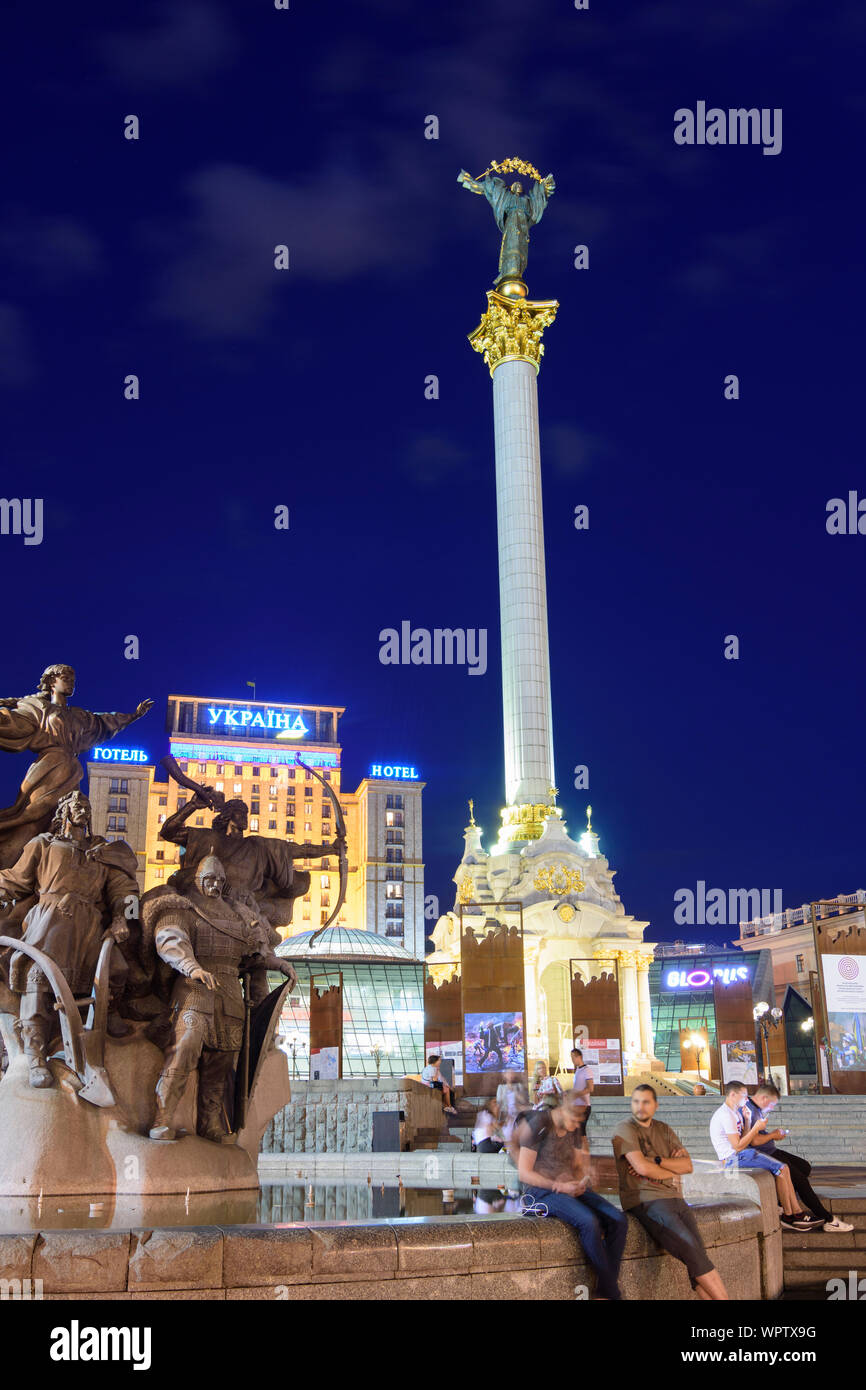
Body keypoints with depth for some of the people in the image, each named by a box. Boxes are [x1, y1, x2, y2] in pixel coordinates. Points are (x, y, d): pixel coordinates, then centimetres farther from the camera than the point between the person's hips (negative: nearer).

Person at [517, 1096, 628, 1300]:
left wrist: (580, 1183, -3)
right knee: (589, 1222, -32)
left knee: (619, 1220, -16)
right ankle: (612, 1292, -21)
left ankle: (604, 1291, -15)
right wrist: (559, 1186, -19)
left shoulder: (574, 1128, 11)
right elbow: (524, 1173, -12)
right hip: (542, 1191, -7)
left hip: (571, 1189, 7)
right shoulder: (539, 1125, -11)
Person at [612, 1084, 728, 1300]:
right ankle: (722, 1296, -16)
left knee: (697, 1257, -12)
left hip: (674, 1199, 6)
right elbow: (642, 1167, -13)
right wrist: (671, 1173, 3)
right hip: (645, 1201, -6)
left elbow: (687, 1165, 9)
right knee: (691, 1249, -21)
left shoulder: (664, 1130, 20)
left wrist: (656, 1161, -6)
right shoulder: (625, 1130, 0)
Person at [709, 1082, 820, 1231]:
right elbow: (738, 1146, -21)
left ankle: (797, 1213, 3)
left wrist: (747, 1120, 1)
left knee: (784, 1168, 4)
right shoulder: (726, 1115, -17)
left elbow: (744, 1139, 11)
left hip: (742, 1154, 10)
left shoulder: (734, 1112, 17)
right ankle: (788, 1217, -4)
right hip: (734, 1158, -10)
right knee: (781, 1169, -14)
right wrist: (756, 1128, -14)